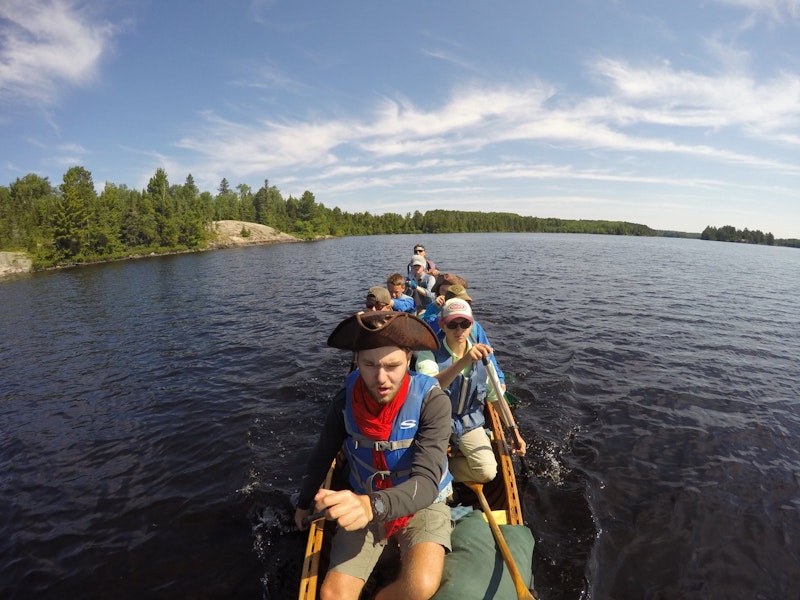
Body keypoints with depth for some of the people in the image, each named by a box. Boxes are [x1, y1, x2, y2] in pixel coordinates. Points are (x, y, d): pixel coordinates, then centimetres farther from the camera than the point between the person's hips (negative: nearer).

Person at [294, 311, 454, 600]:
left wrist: (373, 504, -51)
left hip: (422, 504, -2)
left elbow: (426, 482, -32)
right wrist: (305, 502, 18)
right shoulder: (347, 398, -14)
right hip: (364, 505, 2)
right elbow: (322, 455, 4)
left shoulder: (431, 400, -25)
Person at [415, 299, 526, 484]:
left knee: (487, 473, -17)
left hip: (470, 424, 4)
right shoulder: (430, 354, -15)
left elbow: (496, 397, 6)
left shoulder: (481, 357, -1)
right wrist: (464, 361, -49)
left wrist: (515, 431, -2)